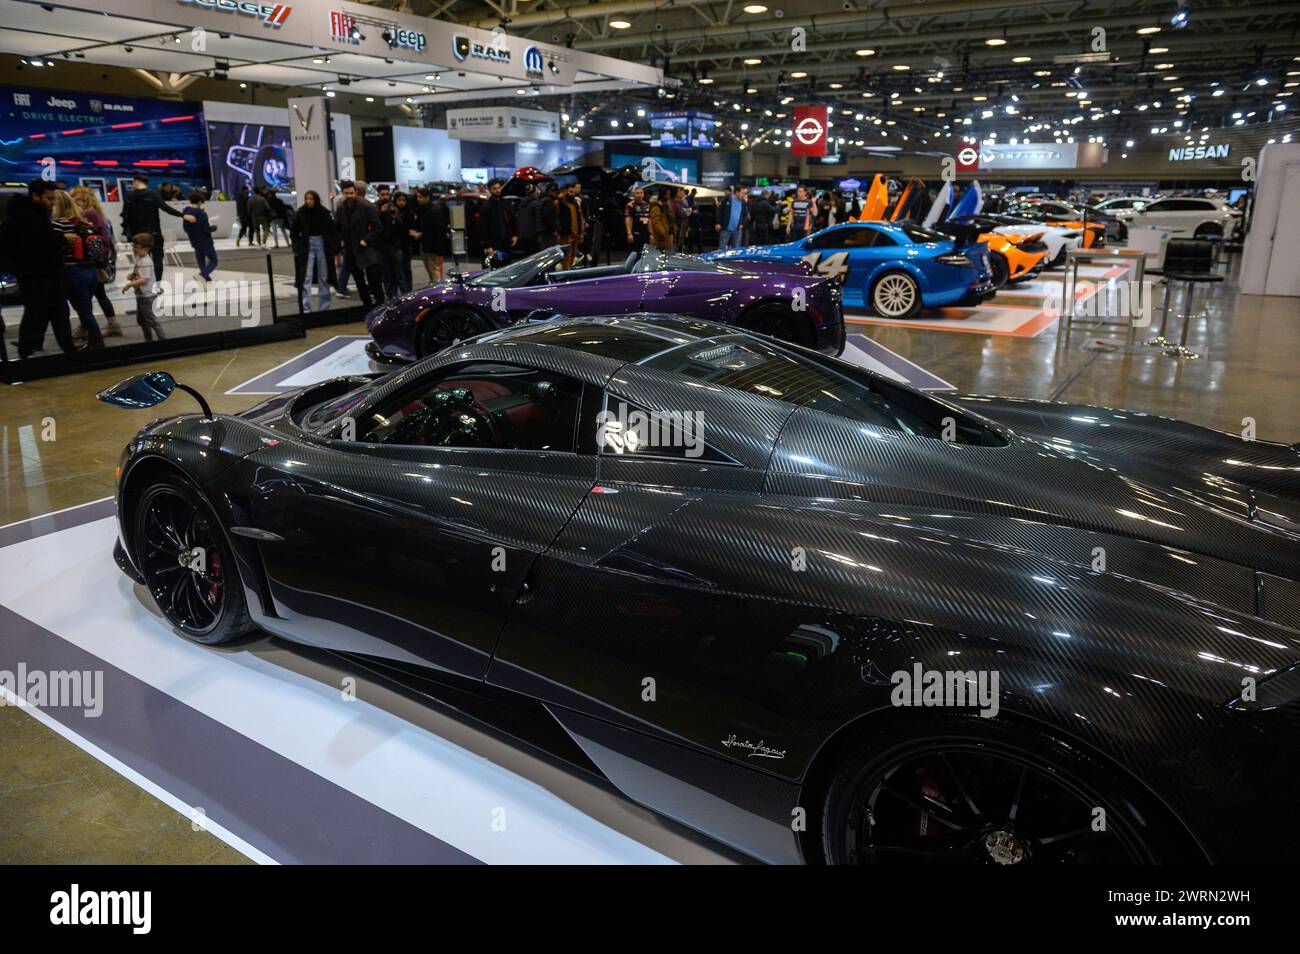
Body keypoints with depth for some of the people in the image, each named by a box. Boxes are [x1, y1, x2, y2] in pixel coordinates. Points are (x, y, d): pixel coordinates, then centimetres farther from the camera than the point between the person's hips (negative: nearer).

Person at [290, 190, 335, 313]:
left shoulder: (324, 213, -1)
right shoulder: (301, 213, -1)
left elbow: (332, 230, 3)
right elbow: (293, 232, 7)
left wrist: (333, 247, -4)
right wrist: (297, 247, 0)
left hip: (323, 245, 1)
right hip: (307, 246, -1)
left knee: (324, 278, 8)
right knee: (306, 279, -8)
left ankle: (323, 308, 18)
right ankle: (306, 309, -9)